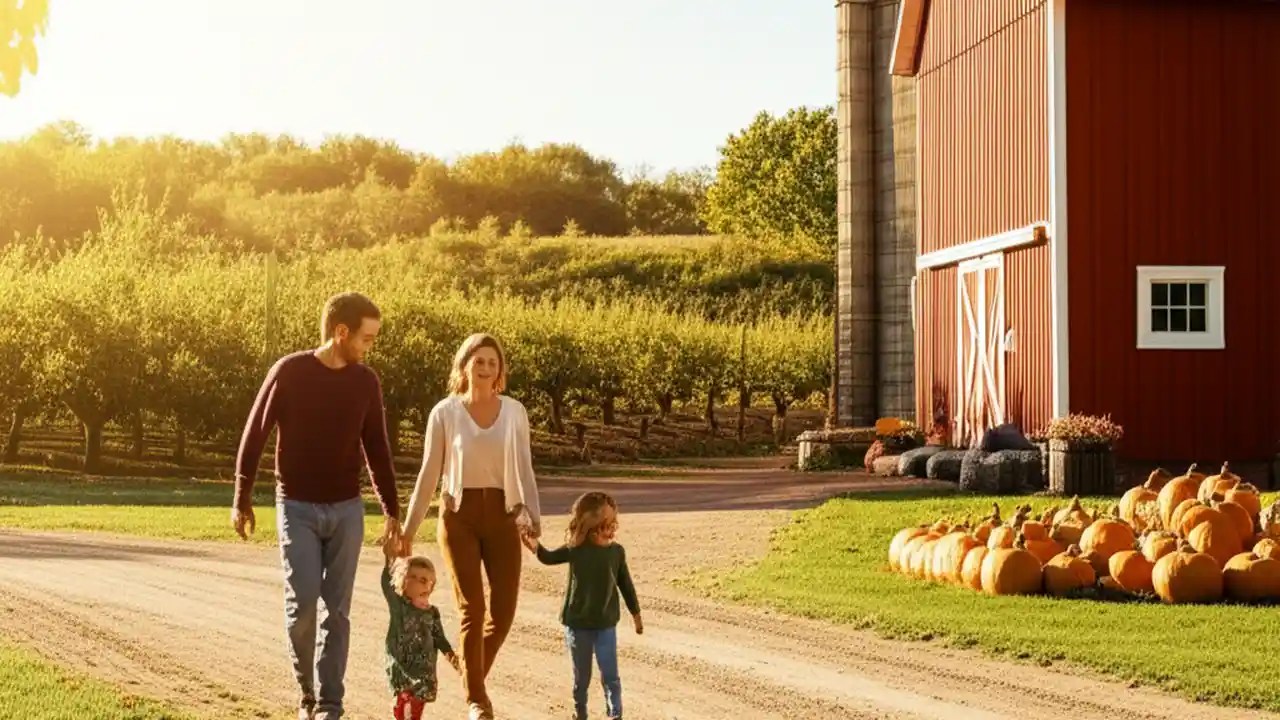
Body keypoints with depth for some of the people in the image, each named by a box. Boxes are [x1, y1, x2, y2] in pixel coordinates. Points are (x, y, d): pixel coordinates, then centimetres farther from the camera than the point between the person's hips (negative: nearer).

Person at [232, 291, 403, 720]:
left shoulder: (366, 382, 2)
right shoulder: (289, 372, -9)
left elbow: (376, 449, 10)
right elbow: (255, 435, -3)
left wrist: (391, 511, 9)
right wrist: (242, 500, -2)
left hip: (346, 509, 3)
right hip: (297, 507, -3)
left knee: (337, 609, 2)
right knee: (303, 601, -9)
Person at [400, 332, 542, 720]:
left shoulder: (514, 412, 3)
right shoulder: (445, 413, -1)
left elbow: (524, 469, 5)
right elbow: (429, 474, 3)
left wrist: (534, 515, -9)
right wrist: (409, 528, 1)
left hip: (502, 516, 2)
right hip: (459, 515, -2)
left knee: (503, 609, -2)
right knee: (471, 607, -6)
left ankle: (475, 677, 27)